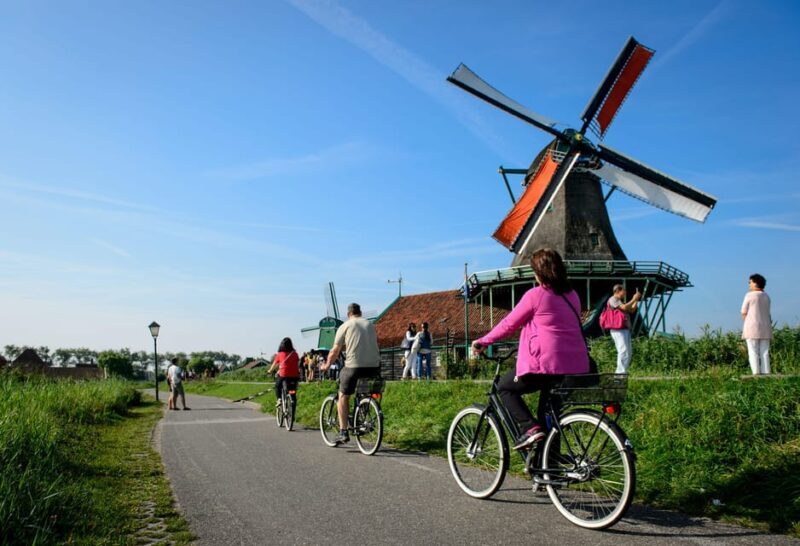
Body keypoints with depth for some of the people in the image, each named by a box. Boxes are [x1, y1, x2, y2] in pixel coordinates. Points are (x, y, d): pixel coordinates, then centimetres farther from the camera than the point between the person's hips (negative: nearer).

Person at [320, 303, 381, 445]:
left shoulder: (345, 326, 6)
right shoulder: (371, 325, 17)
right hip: (374, 367, 4)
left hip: (354, 366, -4)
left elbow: (335, 351, 7)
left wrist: (327, 365, 22)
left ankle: (343, 432, 7)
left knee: (343, 396, 12)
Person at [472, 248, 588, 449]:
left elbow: (509, 324, 0)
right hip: (578, 367, 7)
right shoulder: (572, 296, 13)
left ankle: (530, 428, -4)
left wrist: (483, 341, 13)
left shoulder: (535, 295, -6)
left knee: (504, 387, 15)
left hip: (546, 365, -7)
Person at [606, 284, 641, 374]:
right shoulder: (613, 299, -3)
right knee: (623, 350, -17)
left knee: (629, 352, 9)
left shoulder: (620, 301, 26)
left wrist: (636, 300, 14)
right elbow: (624, 307, -17)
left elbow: (632, 310, 24)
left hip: (625, 329, 10)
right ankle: (621, 372, -20)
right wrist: (633, 299, -8)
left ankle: (621, 372, 11)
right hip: (618, 330, -10)